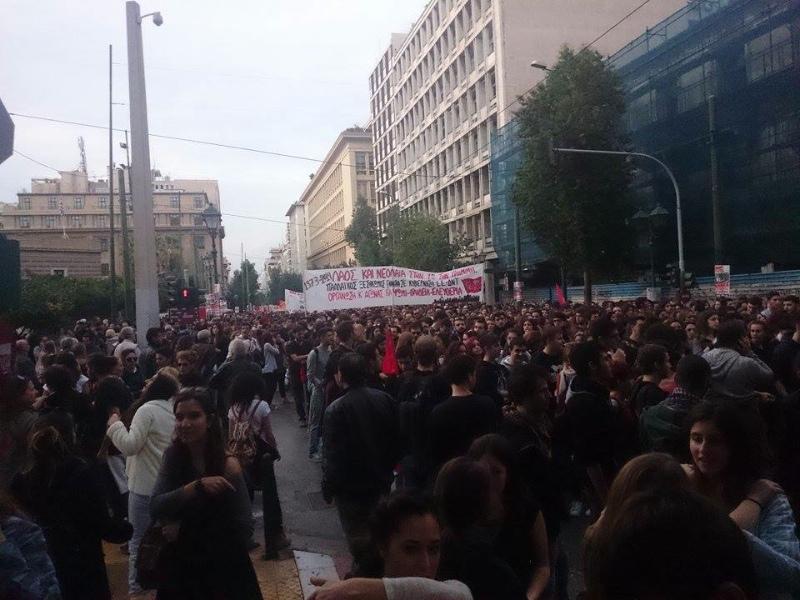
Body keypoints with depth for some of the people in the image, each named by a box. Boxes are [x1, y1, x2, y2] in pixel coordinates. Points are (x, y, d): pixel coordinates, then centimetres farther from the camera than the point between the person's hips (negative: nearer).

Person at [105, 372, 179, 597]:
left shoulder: (147, 409, -16)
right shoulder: (174, 411, 9)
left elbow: (130, 446, -22)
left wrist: (115, 424, -9)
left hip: (144, 485, -8)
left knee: (138, 539, 5)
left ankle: (136, 585, 13)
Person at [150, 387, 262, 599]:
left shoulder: (228, 466, -20)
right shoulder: (173, 456, -8)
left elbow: (244, 529, -19)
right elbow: (155, 509, -18)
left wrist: (186, 532, -15)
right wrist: (197, 485, -31)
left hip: (221, 569, -3)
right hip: (180, 566, 3)